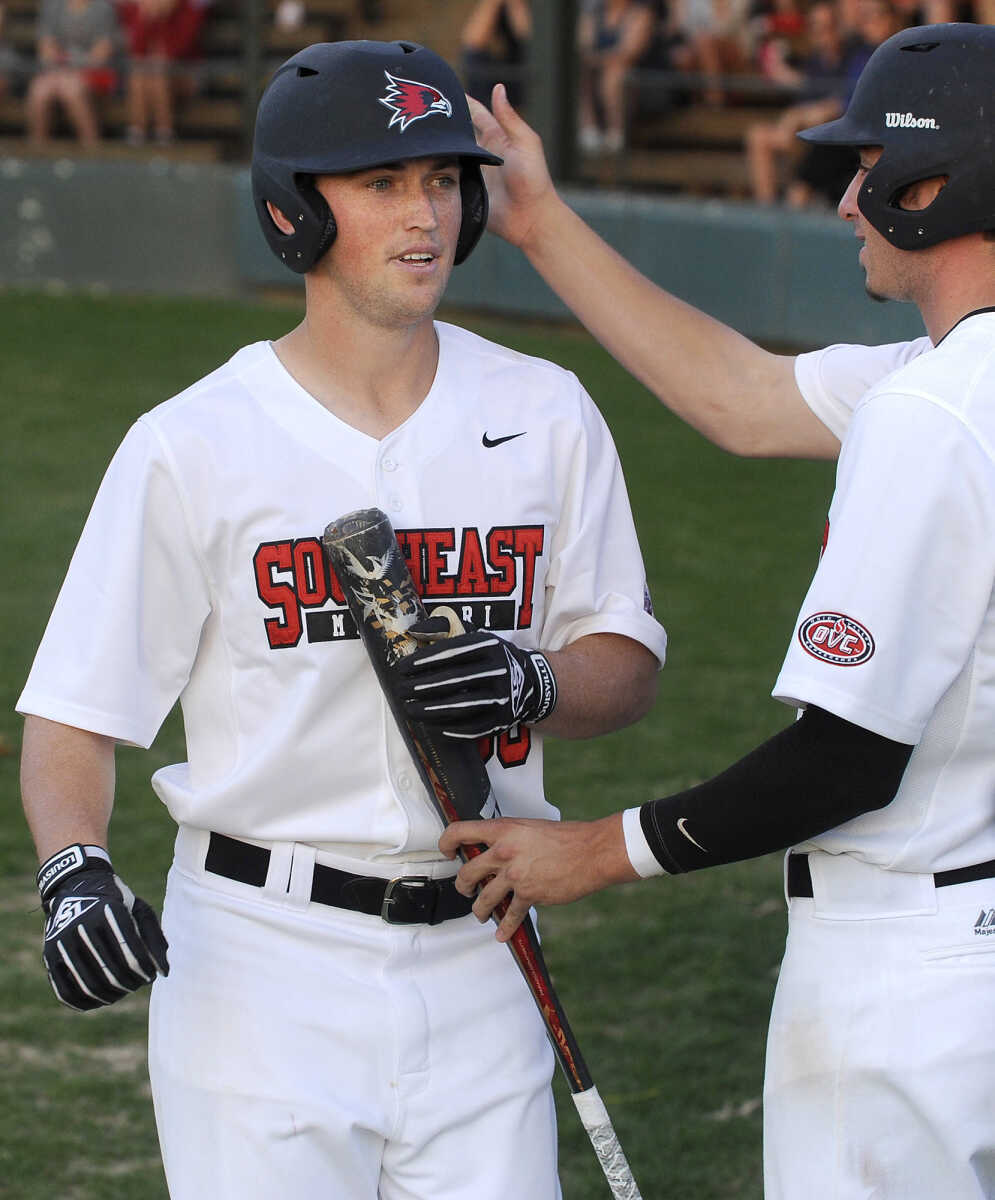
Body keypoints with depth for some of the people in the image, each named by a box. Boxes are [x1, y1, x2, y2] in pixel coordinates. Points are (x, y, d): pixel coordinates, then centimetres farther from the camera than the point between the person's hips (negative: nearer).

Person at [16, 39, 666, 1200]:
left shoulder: (545, 417, 5)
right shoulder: (194, 445, -5)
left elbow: (628, 663, 9)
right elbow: (75, 710, -5)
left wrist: (534, 686, -13)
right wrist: (73, 869, -24)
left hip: (477, 961, 3)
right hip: (261, 970, -3)